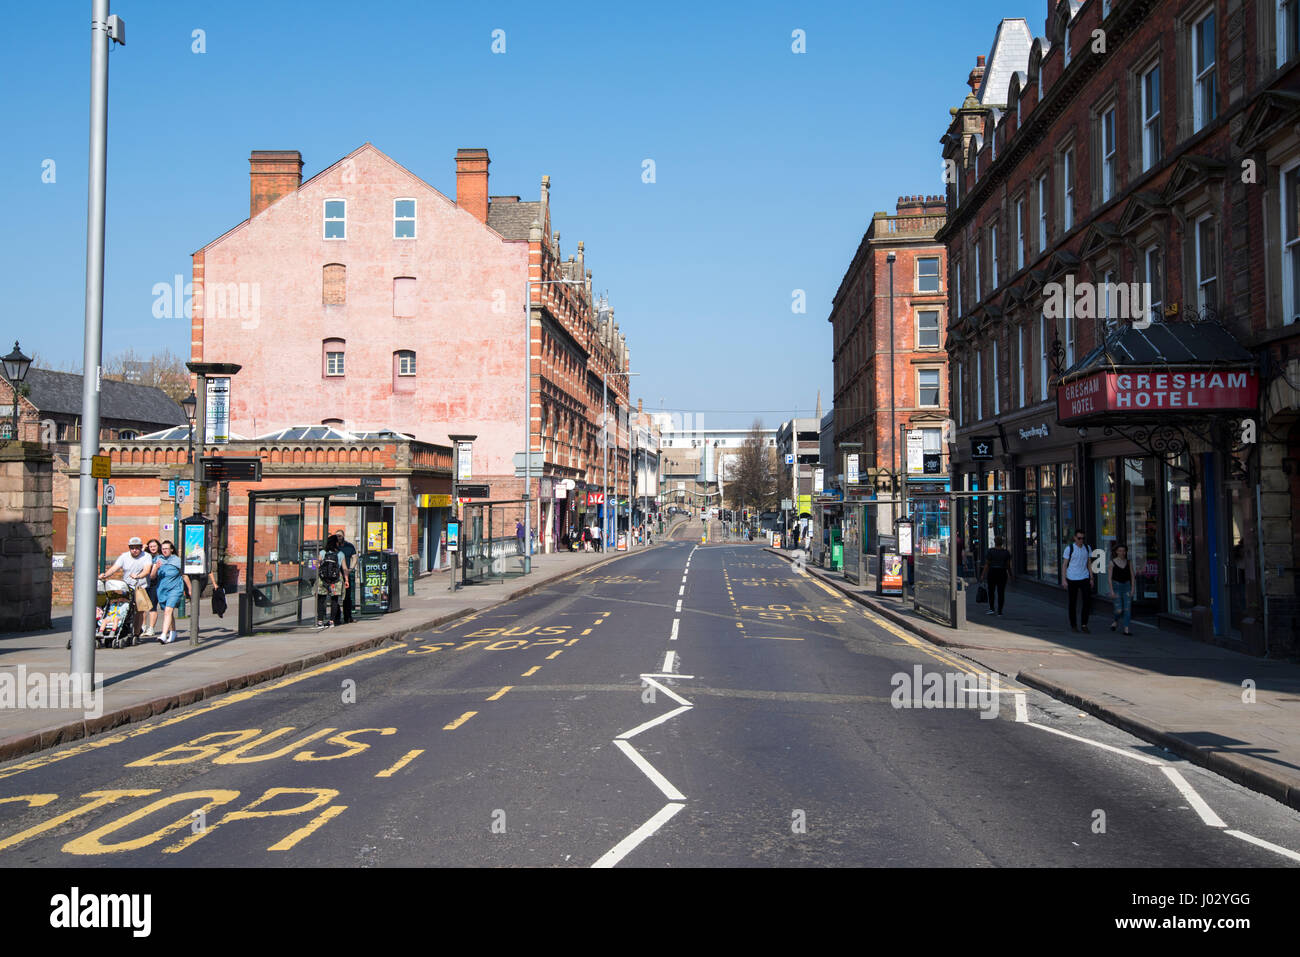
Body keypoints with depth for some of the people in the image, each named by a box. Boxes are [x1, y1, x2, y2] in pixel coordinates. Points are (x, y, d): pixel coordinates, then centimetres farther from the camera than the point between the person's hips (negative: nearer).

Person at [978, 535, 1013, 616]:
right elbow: (1008, 565, 4)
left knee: (991, 591, 15)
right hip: (1002, 573, 1)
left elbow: (986, 564, -8)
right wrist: (1010, 575, 17)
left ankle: (992, 609, 8)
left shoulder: (990, 551, -6)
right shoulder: (1006, 552, 1)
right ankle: (999, 612, 1)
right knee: (1001, 592, 3)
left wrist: (982, 575, -5)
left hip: (992, 573, -1)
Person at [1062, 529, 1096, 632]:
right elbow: (1064, 565, -4)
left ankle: (1084, 624, 2)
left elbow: (1089, 564, 13)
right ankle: (1073, 625, 17)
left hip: (1084, 578, 3)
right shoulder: (1069, 548, -6)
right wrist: (1064, 580, -8)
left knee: (1088, 600, -7)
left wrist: (1091, 578, 9)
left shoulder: (1087, 548, 6)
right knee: (1072, 603, 5)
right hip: (1072, 579, -3)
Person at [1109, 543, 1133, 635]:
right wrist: (1111, 590, -11)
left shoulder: (1128, 562, 4)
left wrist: (1132, 589, -3)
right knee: (1119, 610, -8)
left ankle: (1126, 629, -5)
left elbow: (1132, 576, 6)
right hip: (1116, 586, -2)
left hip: (1127, 586, 2)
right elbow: (1110, 577, -5)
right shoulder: (1112, 562, -4)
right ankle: (1116, 621, 24)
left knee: (1128, 608, -8)